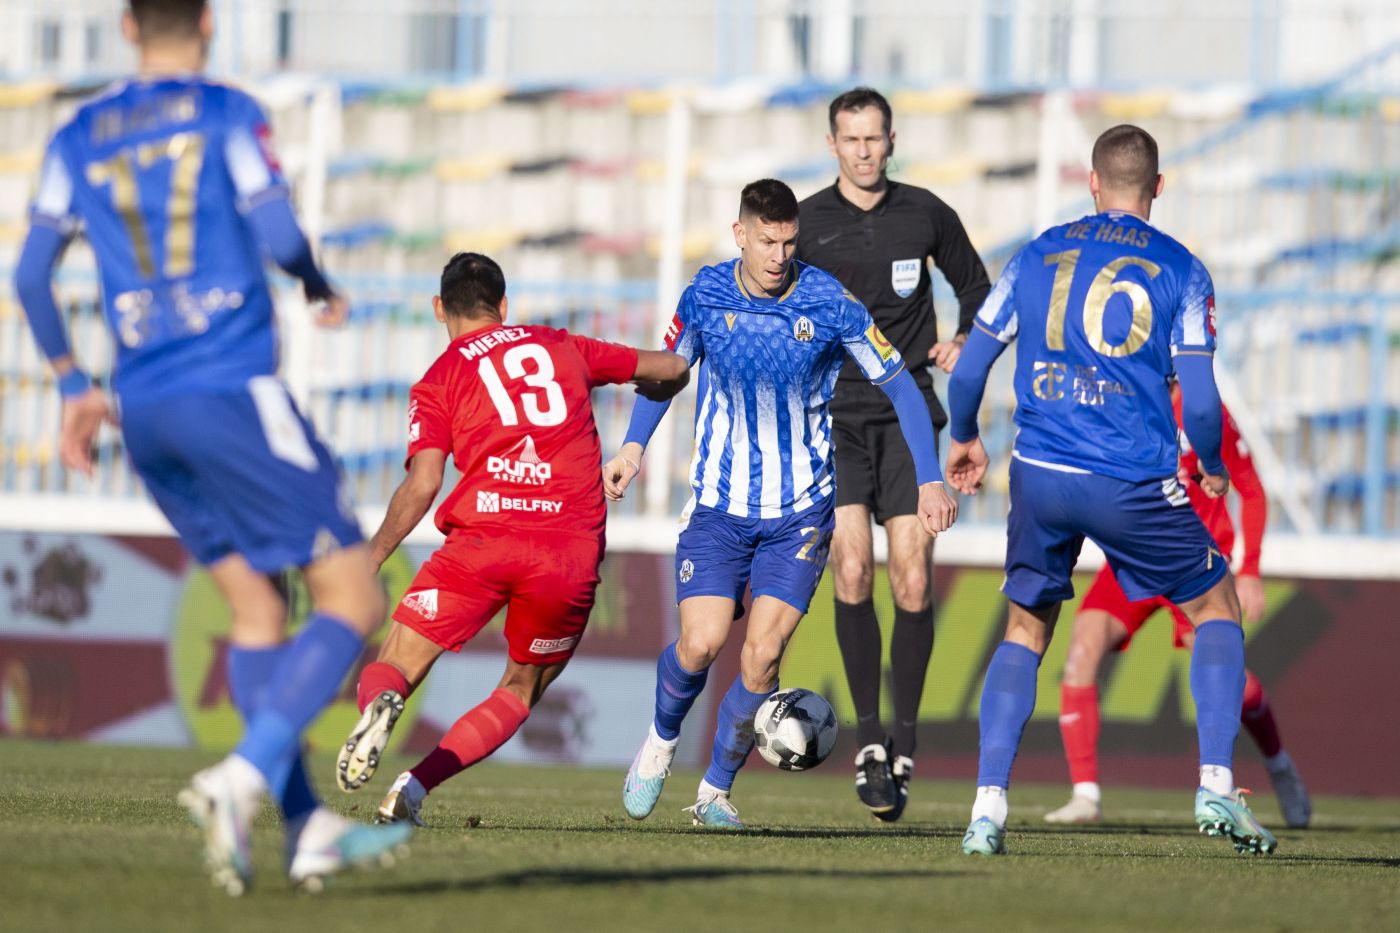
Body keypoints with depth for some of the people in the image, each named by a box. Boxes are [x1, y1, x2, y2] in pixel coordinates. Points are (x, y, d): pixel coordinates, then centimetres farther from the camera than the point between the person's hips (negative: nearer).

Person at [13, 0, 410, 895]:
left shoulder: (80, 137, 12)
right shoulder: (226, 114, -2)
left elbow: (32, 275, 10)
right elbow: (276, 233, -12)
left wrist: (74, 385, 21)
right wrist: (322, 287, 9)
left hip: (144, 412, 6)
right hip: (234, 390, -6)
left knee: (256, 609, 13)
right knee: (354, 599, -3)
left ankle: (310, 826, 6)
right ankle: (243, 778, -21)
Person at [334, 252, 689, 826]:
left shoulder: (439, 381, 10)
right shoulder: (562, 348, 19)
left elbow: (422, 484, -4)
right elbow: (672, 369, 28)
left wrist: (368, 562, 0)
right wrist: (651, 398, 50)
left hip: (481, 540, -2)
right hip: (572, 551, 2)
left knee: (393, 669, 8)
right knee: (521, 692, 19)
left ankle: (380, 705, -31)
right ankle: (416, 785, -3)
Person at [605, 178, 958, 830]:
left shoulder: (828, 303, -12)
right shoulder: (705, 295, -5)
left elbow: (898, 385, -1)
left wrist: (929, 478, -7)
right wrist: (634, 445, 0)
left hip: (800, 512, -1)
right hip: (718, 506, 1)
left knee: (762, 656, -10)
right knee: (700, 646, -12)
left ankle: (716, 790, 10)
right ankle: (662, 740, 20)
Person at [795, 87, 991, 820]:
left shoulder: (926, 215, 6)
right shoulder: (804, 224, 2)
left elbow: (974, 284, 22)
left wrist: (964, 340, 5)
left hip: (908, 415, 1)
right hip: (834, 415, -1)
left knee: (914, 581, -6)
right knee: (851, 571, -16)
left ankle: (904, 743, 4)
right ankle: (868, 738, -10)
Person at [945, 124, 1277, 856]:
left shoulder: (1038, 256, 8)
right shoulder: (1180, 271, 1)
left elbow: (968, 369, 10)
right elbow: (1199, 402, -5)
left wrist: (963, 439, 29)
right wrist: (1211, 468, 16)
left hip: (1040, 476, 2)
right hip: (1135, 486, -2)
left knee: (1026, 628, 18)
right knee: (1216, 606, 17)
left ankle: (988, 808, 5)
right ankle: (1217, 789, 3)